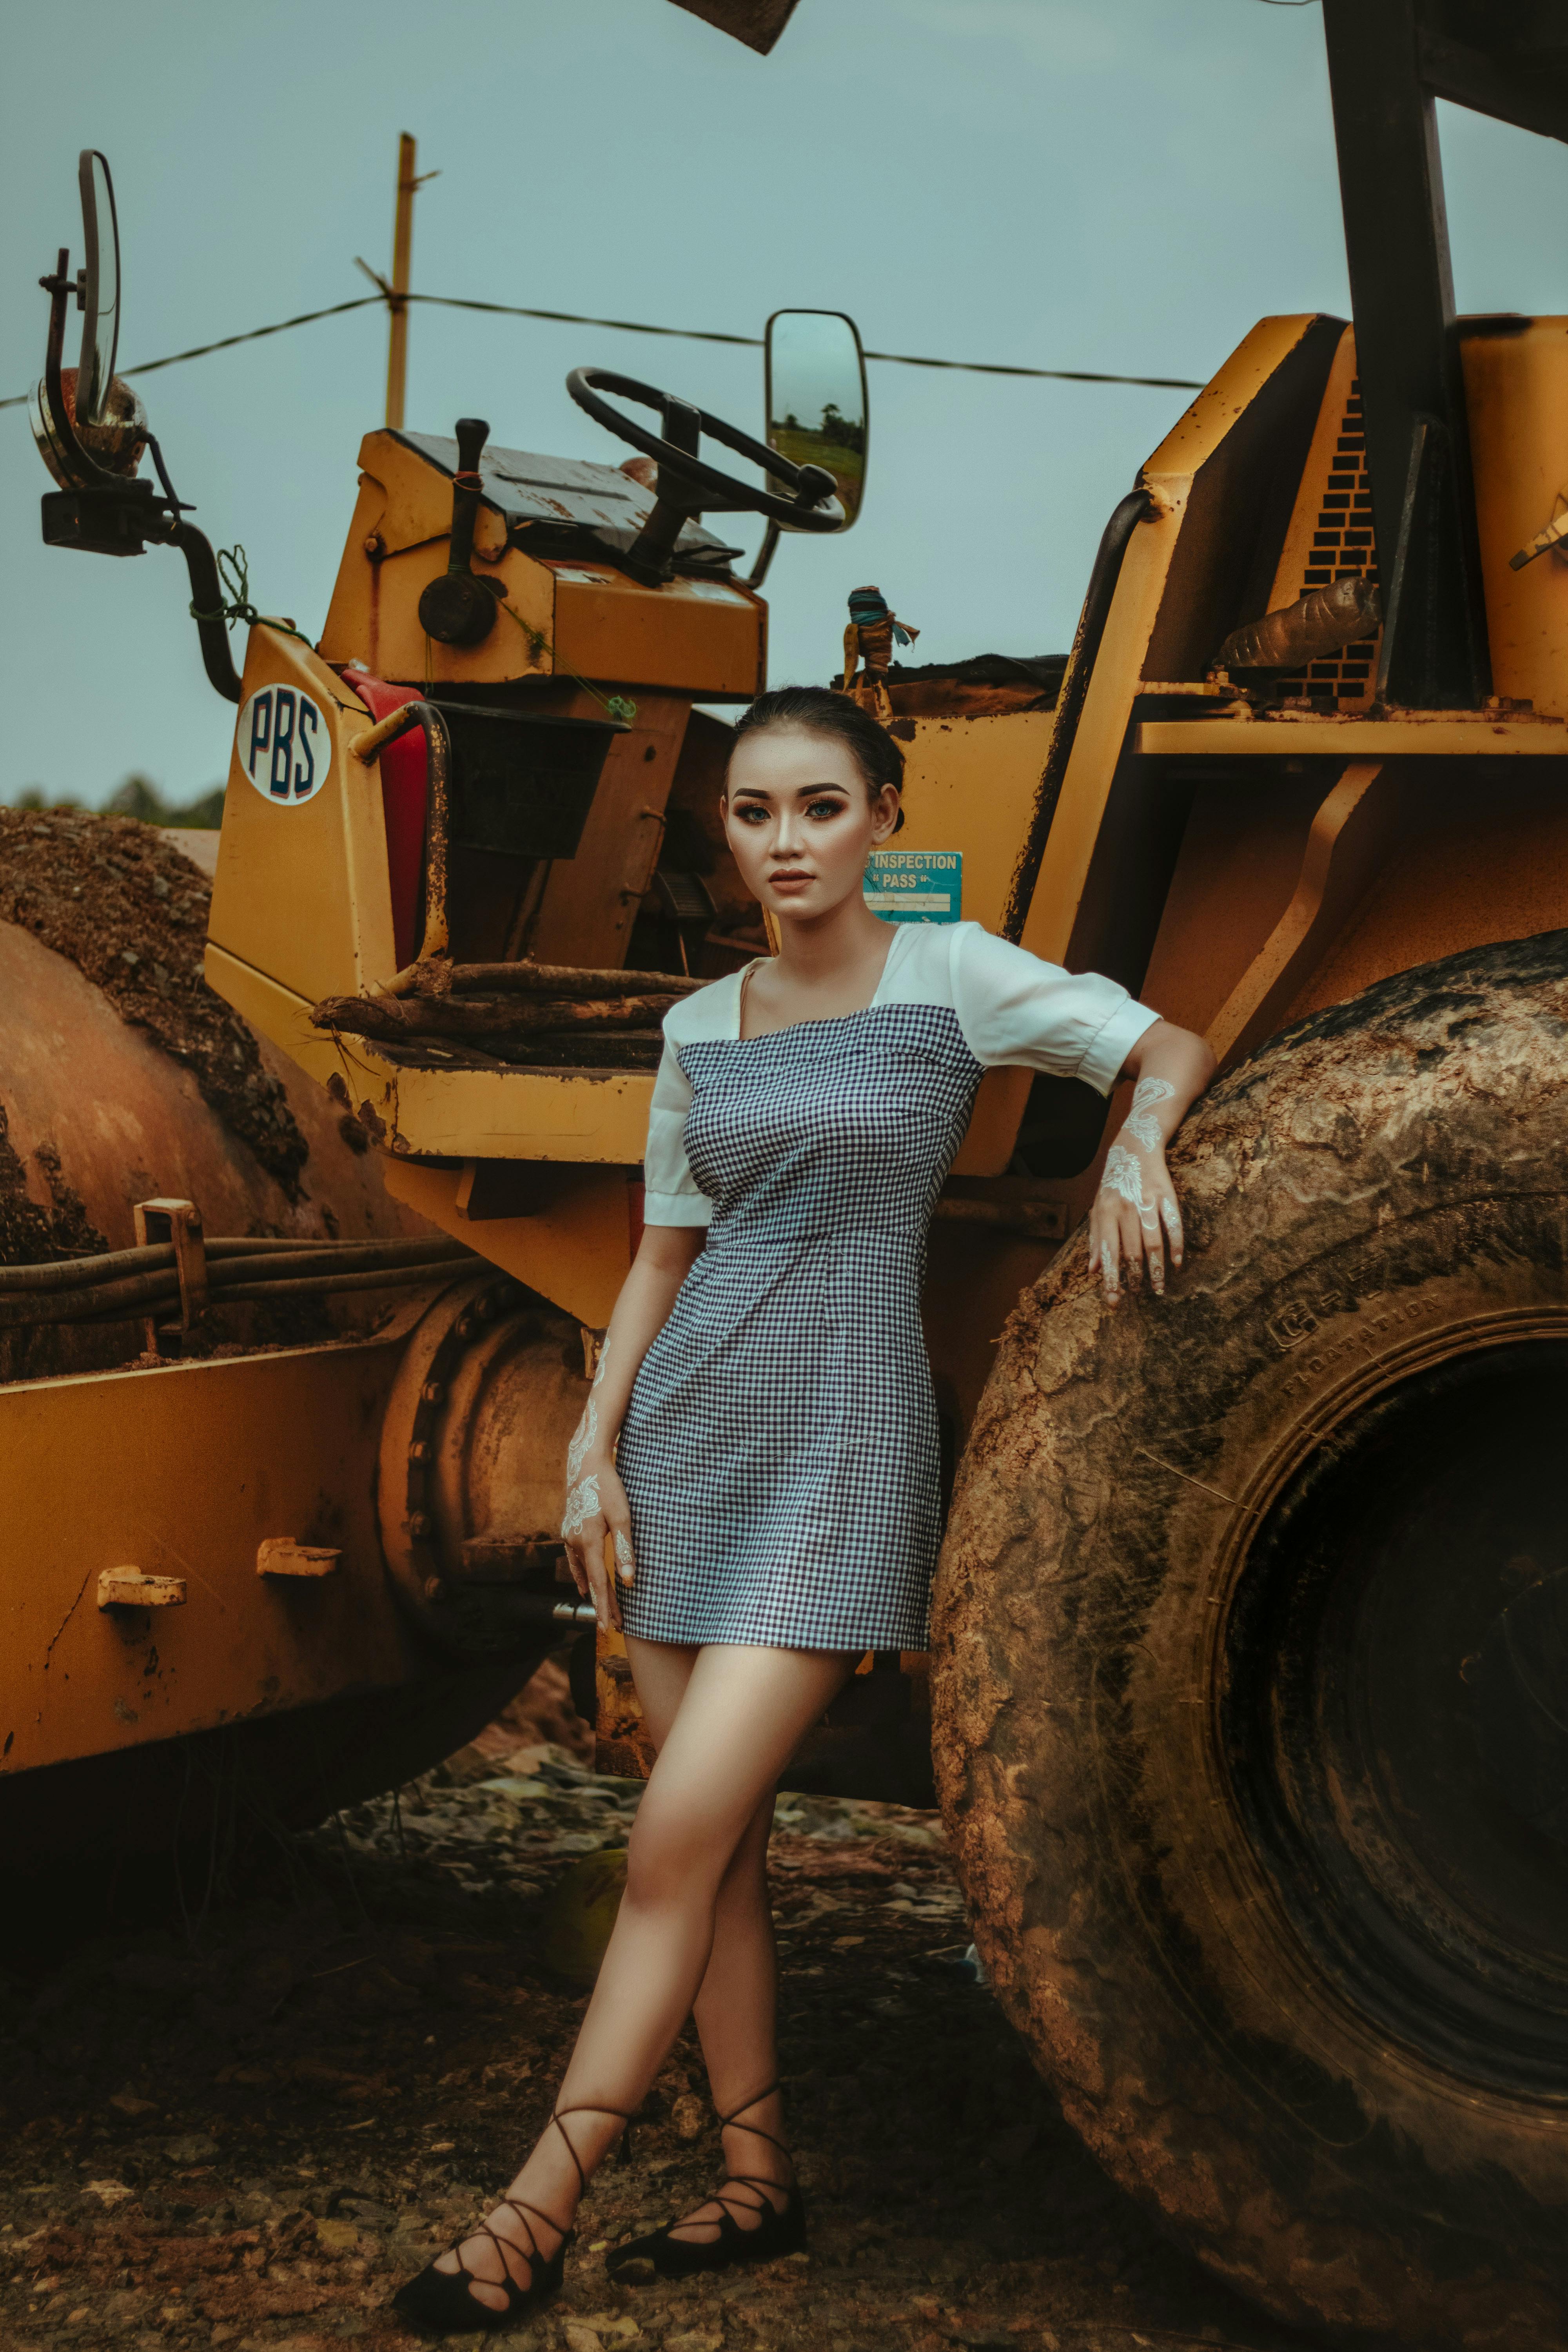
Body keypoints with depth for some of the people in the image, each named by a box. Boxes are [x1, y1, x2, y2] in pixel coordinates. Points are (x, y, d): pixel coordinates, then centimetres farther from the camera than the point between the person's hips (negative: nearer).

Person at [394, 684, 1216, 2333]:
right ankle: (757, 2183, 20)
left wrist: (1130, 1154, -18)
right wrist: (593, 1443, 6)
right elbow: (665, 1251, 15)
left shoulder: (949, 976, -2)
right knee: (719, 1843, 7)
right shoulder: (700, 1027, 11)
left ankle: (538, 2210, -3)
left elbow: (1173, 1047, 2)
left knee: (679, 1839, -10)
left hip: (839, 1452, -5)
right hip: (688, 1432, 5)